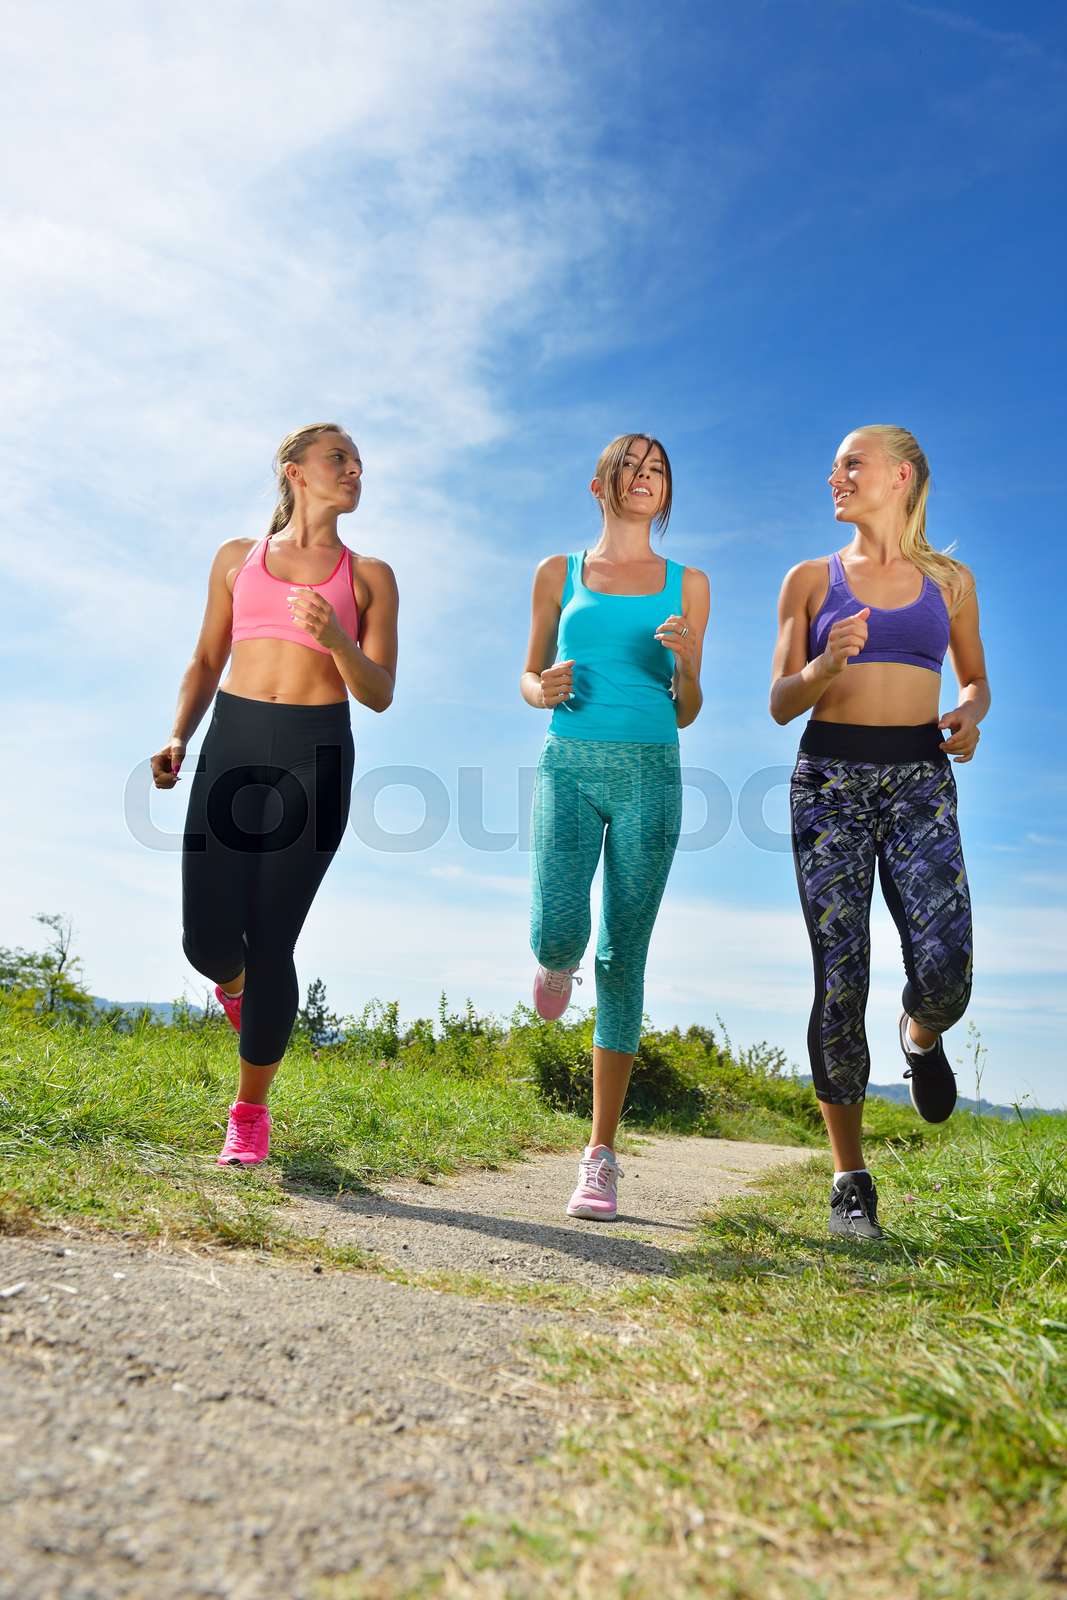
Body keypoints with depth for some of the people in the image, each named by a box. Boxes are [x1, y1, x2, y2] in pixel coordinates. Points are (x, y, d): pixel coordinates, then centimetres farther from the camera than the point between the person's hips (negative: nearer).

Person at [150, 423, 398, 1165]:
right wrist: (178, 739, 1)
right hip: (232, 744, 2)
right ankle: (235, 985, 36)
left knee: (271, 943, -3)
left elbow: (378, 693, 3)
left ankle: (251, 1110, 17)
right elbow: (206, 661, 17)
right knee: (207, 940, -5)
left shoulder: (369, 576, 10)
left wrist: (336, 638, -16)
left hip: (317, 751, -1)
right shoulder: (238, 557, 14)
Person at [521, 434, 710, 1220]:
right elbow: (529, 675, 18)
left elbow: (685, 713, 12)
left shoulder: (687, 584, 13)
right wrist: (544, 691, -5)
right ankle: (557, 964, 25)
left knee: (623, 961, -2)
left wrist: (684, 663, -9)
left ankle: (601, 1156, 7)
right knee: (557, 936, -17)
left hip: (649, 774, 0)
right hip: (569, 767, 0)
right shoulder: (559, 573, 13)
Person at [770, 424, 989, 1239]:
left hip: (920, 780, 1)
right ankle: (851, 1177, 10)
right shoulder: (811, 579, 10)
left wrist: (969, 715, -1)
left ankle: (921, 1038, 24)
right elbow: (781, 703, 7)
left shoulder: (950, 581, 13)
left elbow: (976, 679, 22)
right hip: (830, 778, 0)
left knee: (944, 974, -16)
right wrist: (829, 663, -13)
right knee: (840, 984, -5)